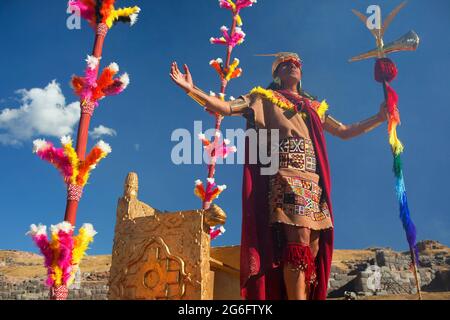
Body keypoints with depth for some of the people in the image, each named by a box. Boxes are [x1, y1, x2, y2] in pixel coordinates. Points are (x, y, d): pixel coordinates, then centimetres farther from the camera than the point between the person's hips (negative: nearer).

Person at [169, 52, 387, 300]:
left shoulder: (314, 107, 28)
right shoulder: (264, 99, 14)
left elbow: (345, 132, 32)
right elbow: (225, 108, 3)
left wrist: (380, 118, 29)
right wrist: (191, 89, -9)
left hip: (314, 181, 6)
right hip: (286, 178, -5)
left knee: (314, 248, -2)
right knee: (299, 240, -20)